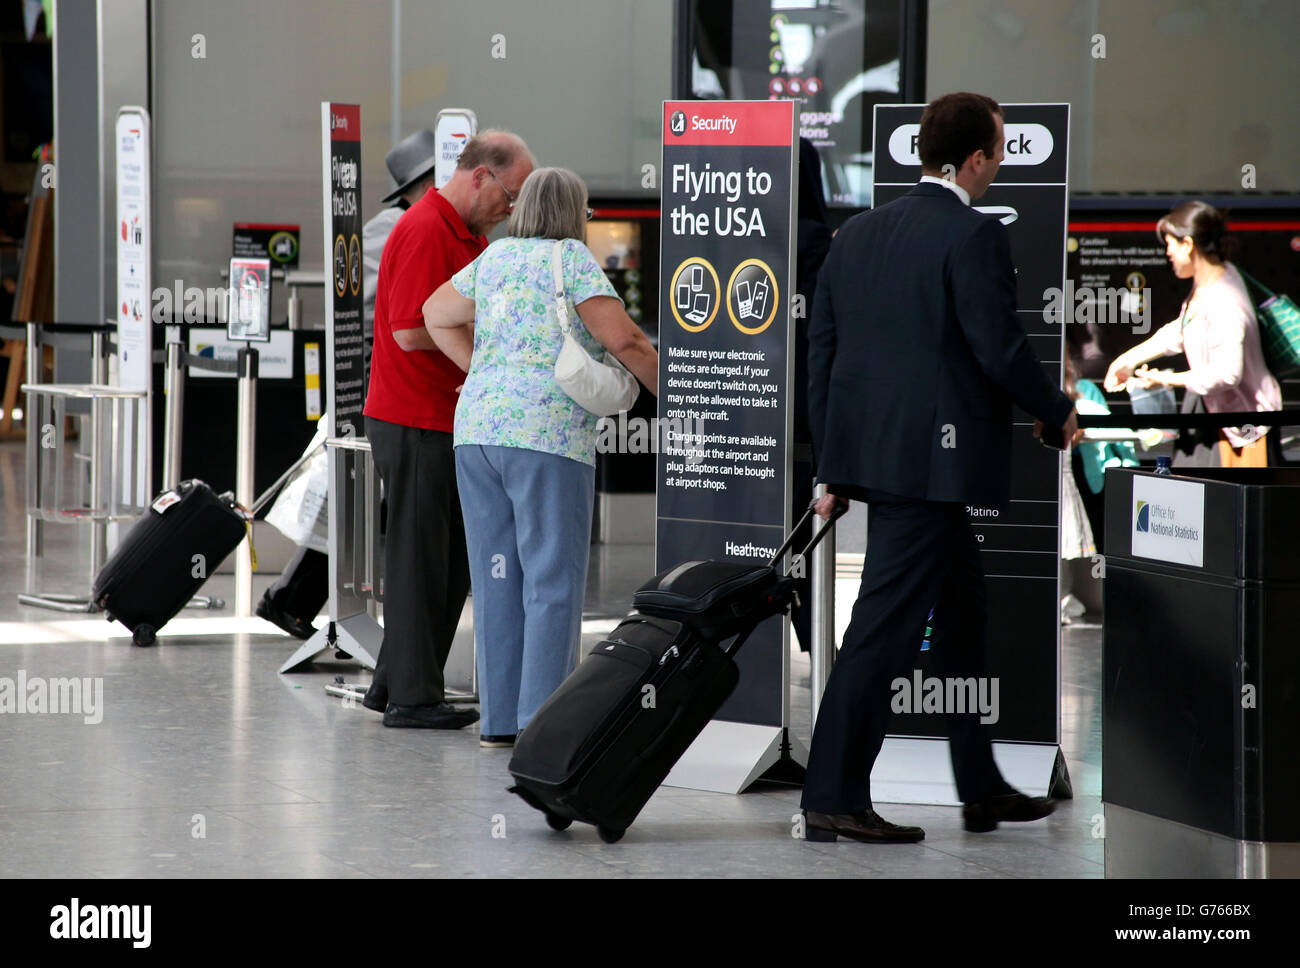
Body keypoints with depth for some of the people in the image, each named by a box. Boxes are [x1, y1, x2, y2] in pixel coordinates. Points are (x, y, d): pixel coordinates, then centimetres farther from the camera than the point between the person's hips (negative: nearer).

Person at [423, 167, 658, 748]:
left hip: (478, 426, 6)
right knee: (553, 581, -4)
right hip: (547, 438, -6)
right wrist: (664, 388, 5)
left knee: (497, 578, 8)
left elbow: (436, 315, 24)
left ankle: (499, 720, 8)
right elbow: (622, 338, -10)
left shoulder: (495, 258, 15)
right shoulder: (572, 260, -3)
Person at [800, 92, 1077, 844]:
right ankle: (835, 800, -6)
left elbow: (822, 353, 13)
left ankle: (982, 788, 25)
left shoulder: (858, 233, 12)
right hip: (933, 460, -9)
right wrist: (1057, 411, 3)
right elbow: (1000, 350, -16)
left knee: (962, 606, 19)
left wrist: (834, 470, 17)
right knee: (886, 625, -6)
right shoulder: (975, 235, -11)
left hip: (869, 451, 9)